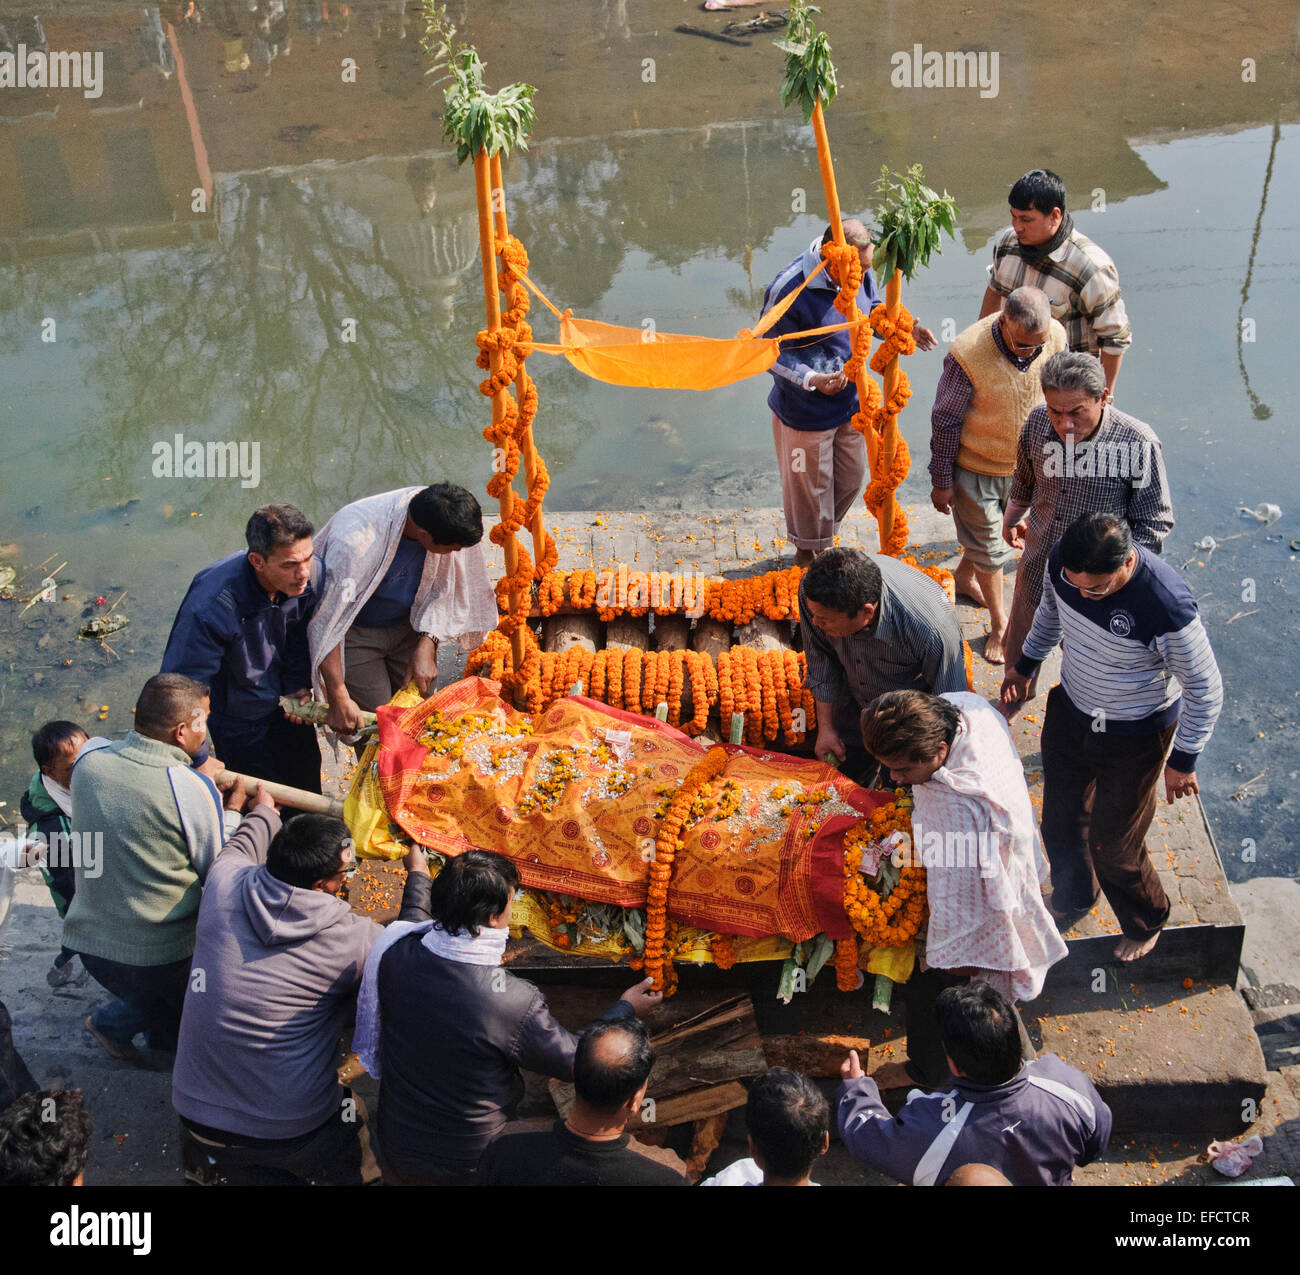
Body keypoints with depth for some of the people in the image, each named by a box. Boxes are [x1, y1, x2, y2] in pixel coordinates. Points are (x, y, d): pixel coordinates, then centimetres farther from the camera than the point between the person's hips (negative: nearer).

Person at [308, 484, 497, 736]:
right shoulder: (355, 541, -38)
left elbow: (444, 588, -4)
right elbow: (328, 619, -34)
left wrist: (426, 646, -16)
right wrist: (338, 700, -35)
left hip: (408, 627, 5)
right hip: (357, 634, -5)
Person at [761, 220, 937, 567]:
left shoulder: (860, 272, -10)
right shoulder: (788, 289, -29)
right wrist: (811, 379, -34)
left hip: (851, 402, 6)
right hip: (805, 411, -6)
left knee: (850, 478, 23)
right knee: (810, 485, 15)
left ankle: (825, 539, 50)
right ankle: (808, 551, 41)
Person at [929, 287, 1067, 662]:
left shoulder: (1056, 337, -18)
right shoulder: (968, 354, -32)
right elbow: (946, 422, -18)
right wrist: (942, 481, -10)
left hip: (1026, 464, 5)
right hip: (976, 467, -5)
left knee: (998, 531, 25)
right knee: (989, 546, 12)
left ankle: (965, 576, 55)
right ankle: (999, 623, 32)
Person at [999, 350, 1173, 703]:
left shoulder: (1138, 443, -26)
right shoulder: (1038, 423, -13)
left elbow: (1154, 522, -14)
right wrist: (1012, 519, 27)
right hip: (1037, 568, 4)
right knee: (1019, 648, 26)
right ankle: (1017, 695, 58)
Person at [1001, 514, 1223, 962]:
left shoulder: (1168, 606, -37)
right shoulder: (1062, 562, -20)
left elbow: (1204, 690, -20)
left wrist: (1183, 761, -11)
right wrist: (1026, 665, 21)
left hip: (1135, 737, -5)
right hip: (1069, 713, 5)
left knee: (1114, 846, 10)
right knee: (1061, 823, 21)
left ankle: (1145, 922, 42)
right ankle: (1071, 899, 53)